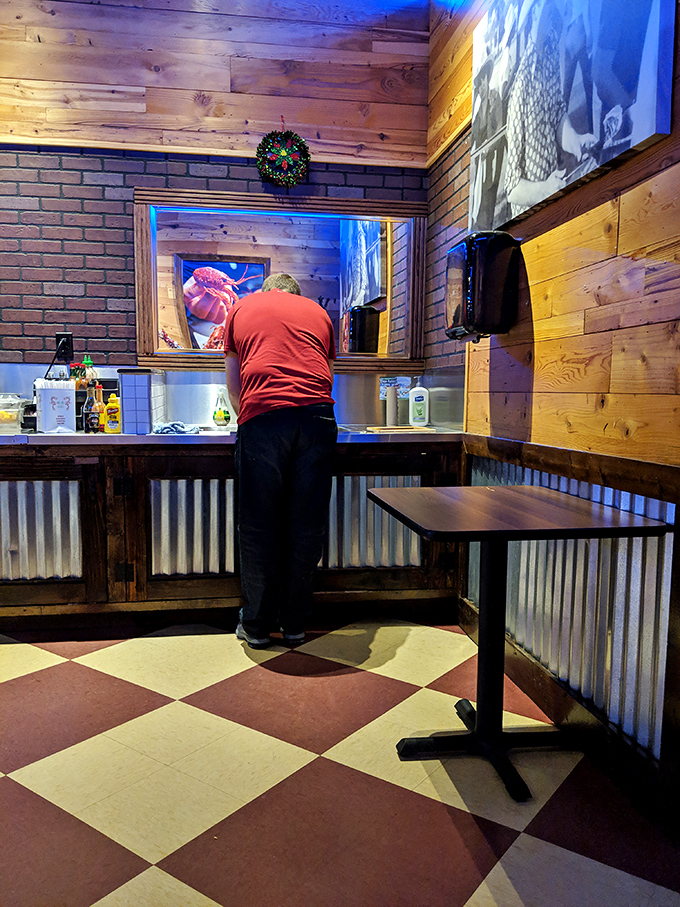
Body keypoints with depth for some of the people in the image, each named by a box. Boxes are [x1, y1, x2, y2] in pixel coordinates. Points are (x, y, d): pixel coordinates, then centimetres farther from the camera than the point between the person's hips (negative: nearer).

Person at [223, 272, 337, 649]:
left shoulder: (240, 308, 24)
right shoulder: (317, 311, 26)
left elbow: (233, 385, 25)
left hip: (262, 416, -1)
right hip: (317, 416, 2)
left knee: (258, 527, 7)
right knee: (307, 525, 8)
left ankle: (257, 625, 17)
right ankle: (295, 624, 18)